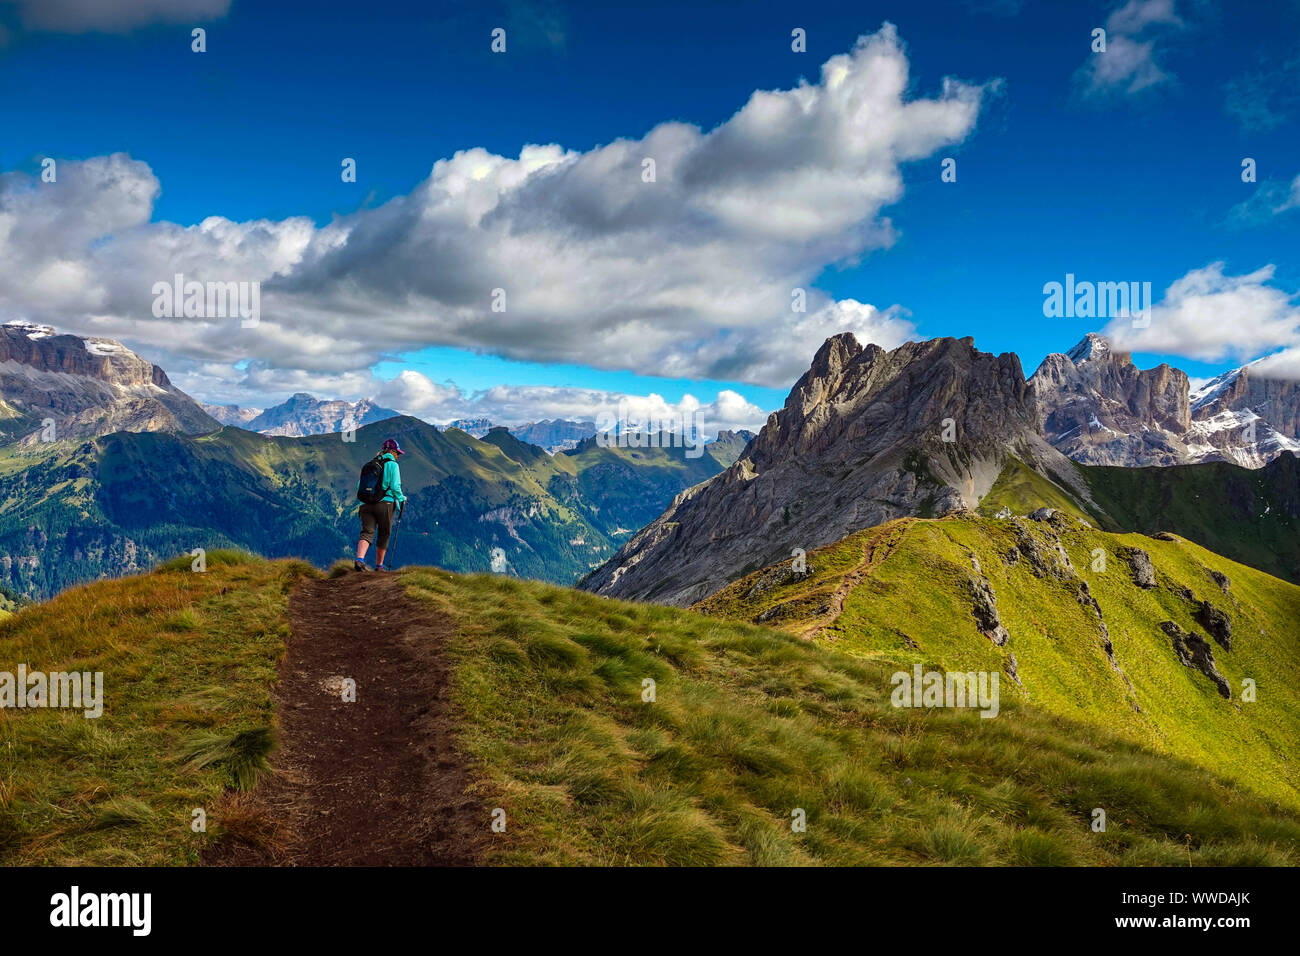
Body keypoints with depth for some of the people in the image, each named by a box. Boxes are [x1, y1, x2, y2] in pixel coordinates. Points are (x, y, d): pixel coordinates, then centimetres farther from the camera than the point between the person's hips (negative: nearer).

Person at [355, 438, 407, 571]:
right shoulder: (392, 465, -1)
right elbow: (395, 487, -10)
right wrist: (401, 499, 8)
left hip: (366, 504, 4)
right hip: (385, 503, -4)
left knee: (367, 533, -5)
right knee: (384, 535, 11)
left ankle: (359, 559, -29)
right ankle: (379, 565, 19)